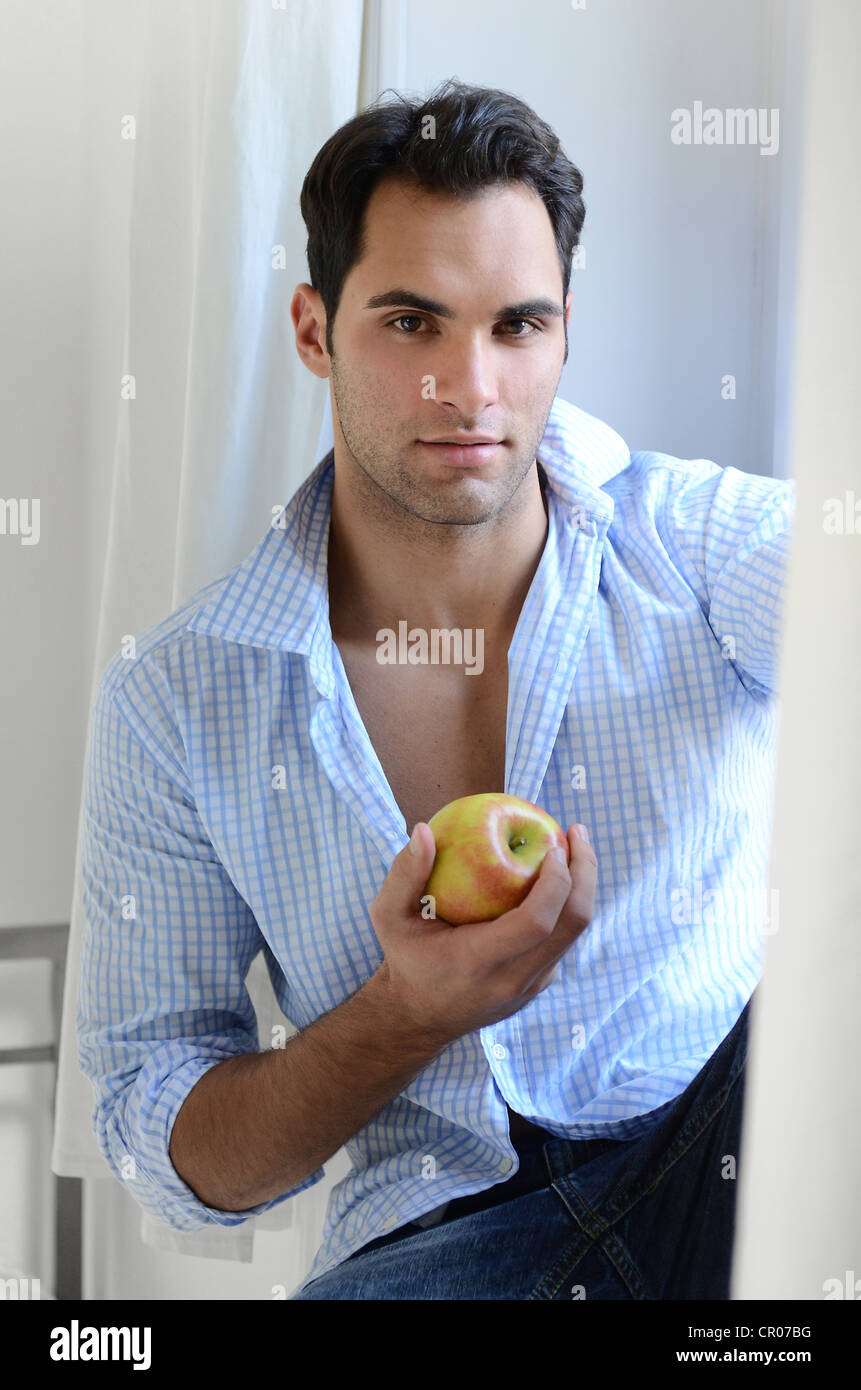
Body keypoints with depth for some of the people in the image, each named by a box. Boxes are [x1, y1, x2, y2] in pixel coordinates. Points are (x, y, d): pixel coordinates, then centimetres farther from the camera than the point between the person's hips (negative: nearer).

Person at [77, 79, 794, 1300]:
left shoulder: (711, 546, -2)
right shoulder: (173, 703, -1)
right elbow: (163, 1158, 1)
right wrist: (407, 1017, -17)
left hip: (739, 1157, 1)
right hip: (446, 1231, 0)